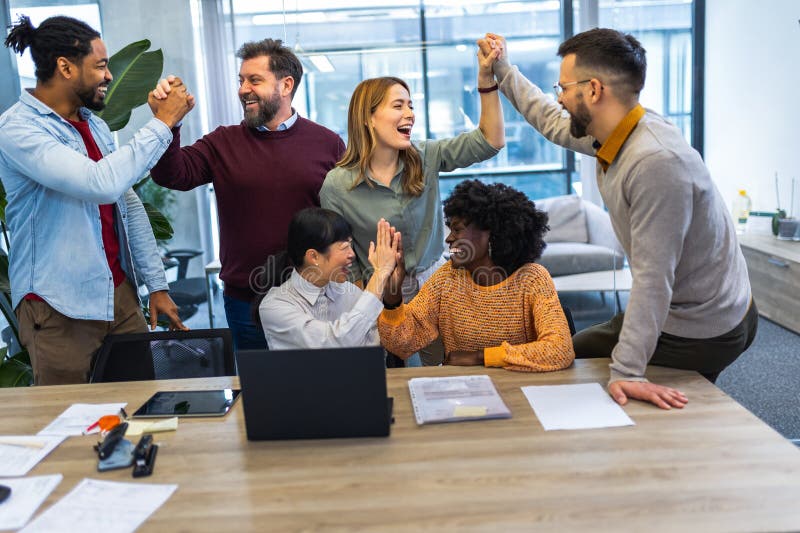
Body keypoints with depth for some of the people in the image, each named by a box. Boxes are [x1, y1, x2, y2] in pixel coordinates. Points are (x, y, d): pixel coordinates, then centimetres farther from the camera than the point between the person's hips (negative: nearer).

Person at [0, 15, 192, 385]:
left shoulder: (95, 125, 10)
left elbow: (129, 205, 12)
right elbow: (102, 183, -28)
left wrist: (156, 284, 7)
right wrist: (162, 123, -19)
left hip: (120, 295, 7)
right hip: (59, 307, -6)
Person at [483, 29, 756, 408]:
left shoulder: (656, 162, -33)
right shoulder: (616, 133, -4)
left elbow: (652, 280, -34)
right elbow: (555, 124, 16)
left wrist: (627, 372, -33)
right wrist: (503, 71, 21)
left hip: (700, 332, -9)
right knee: (572, 356, 20)